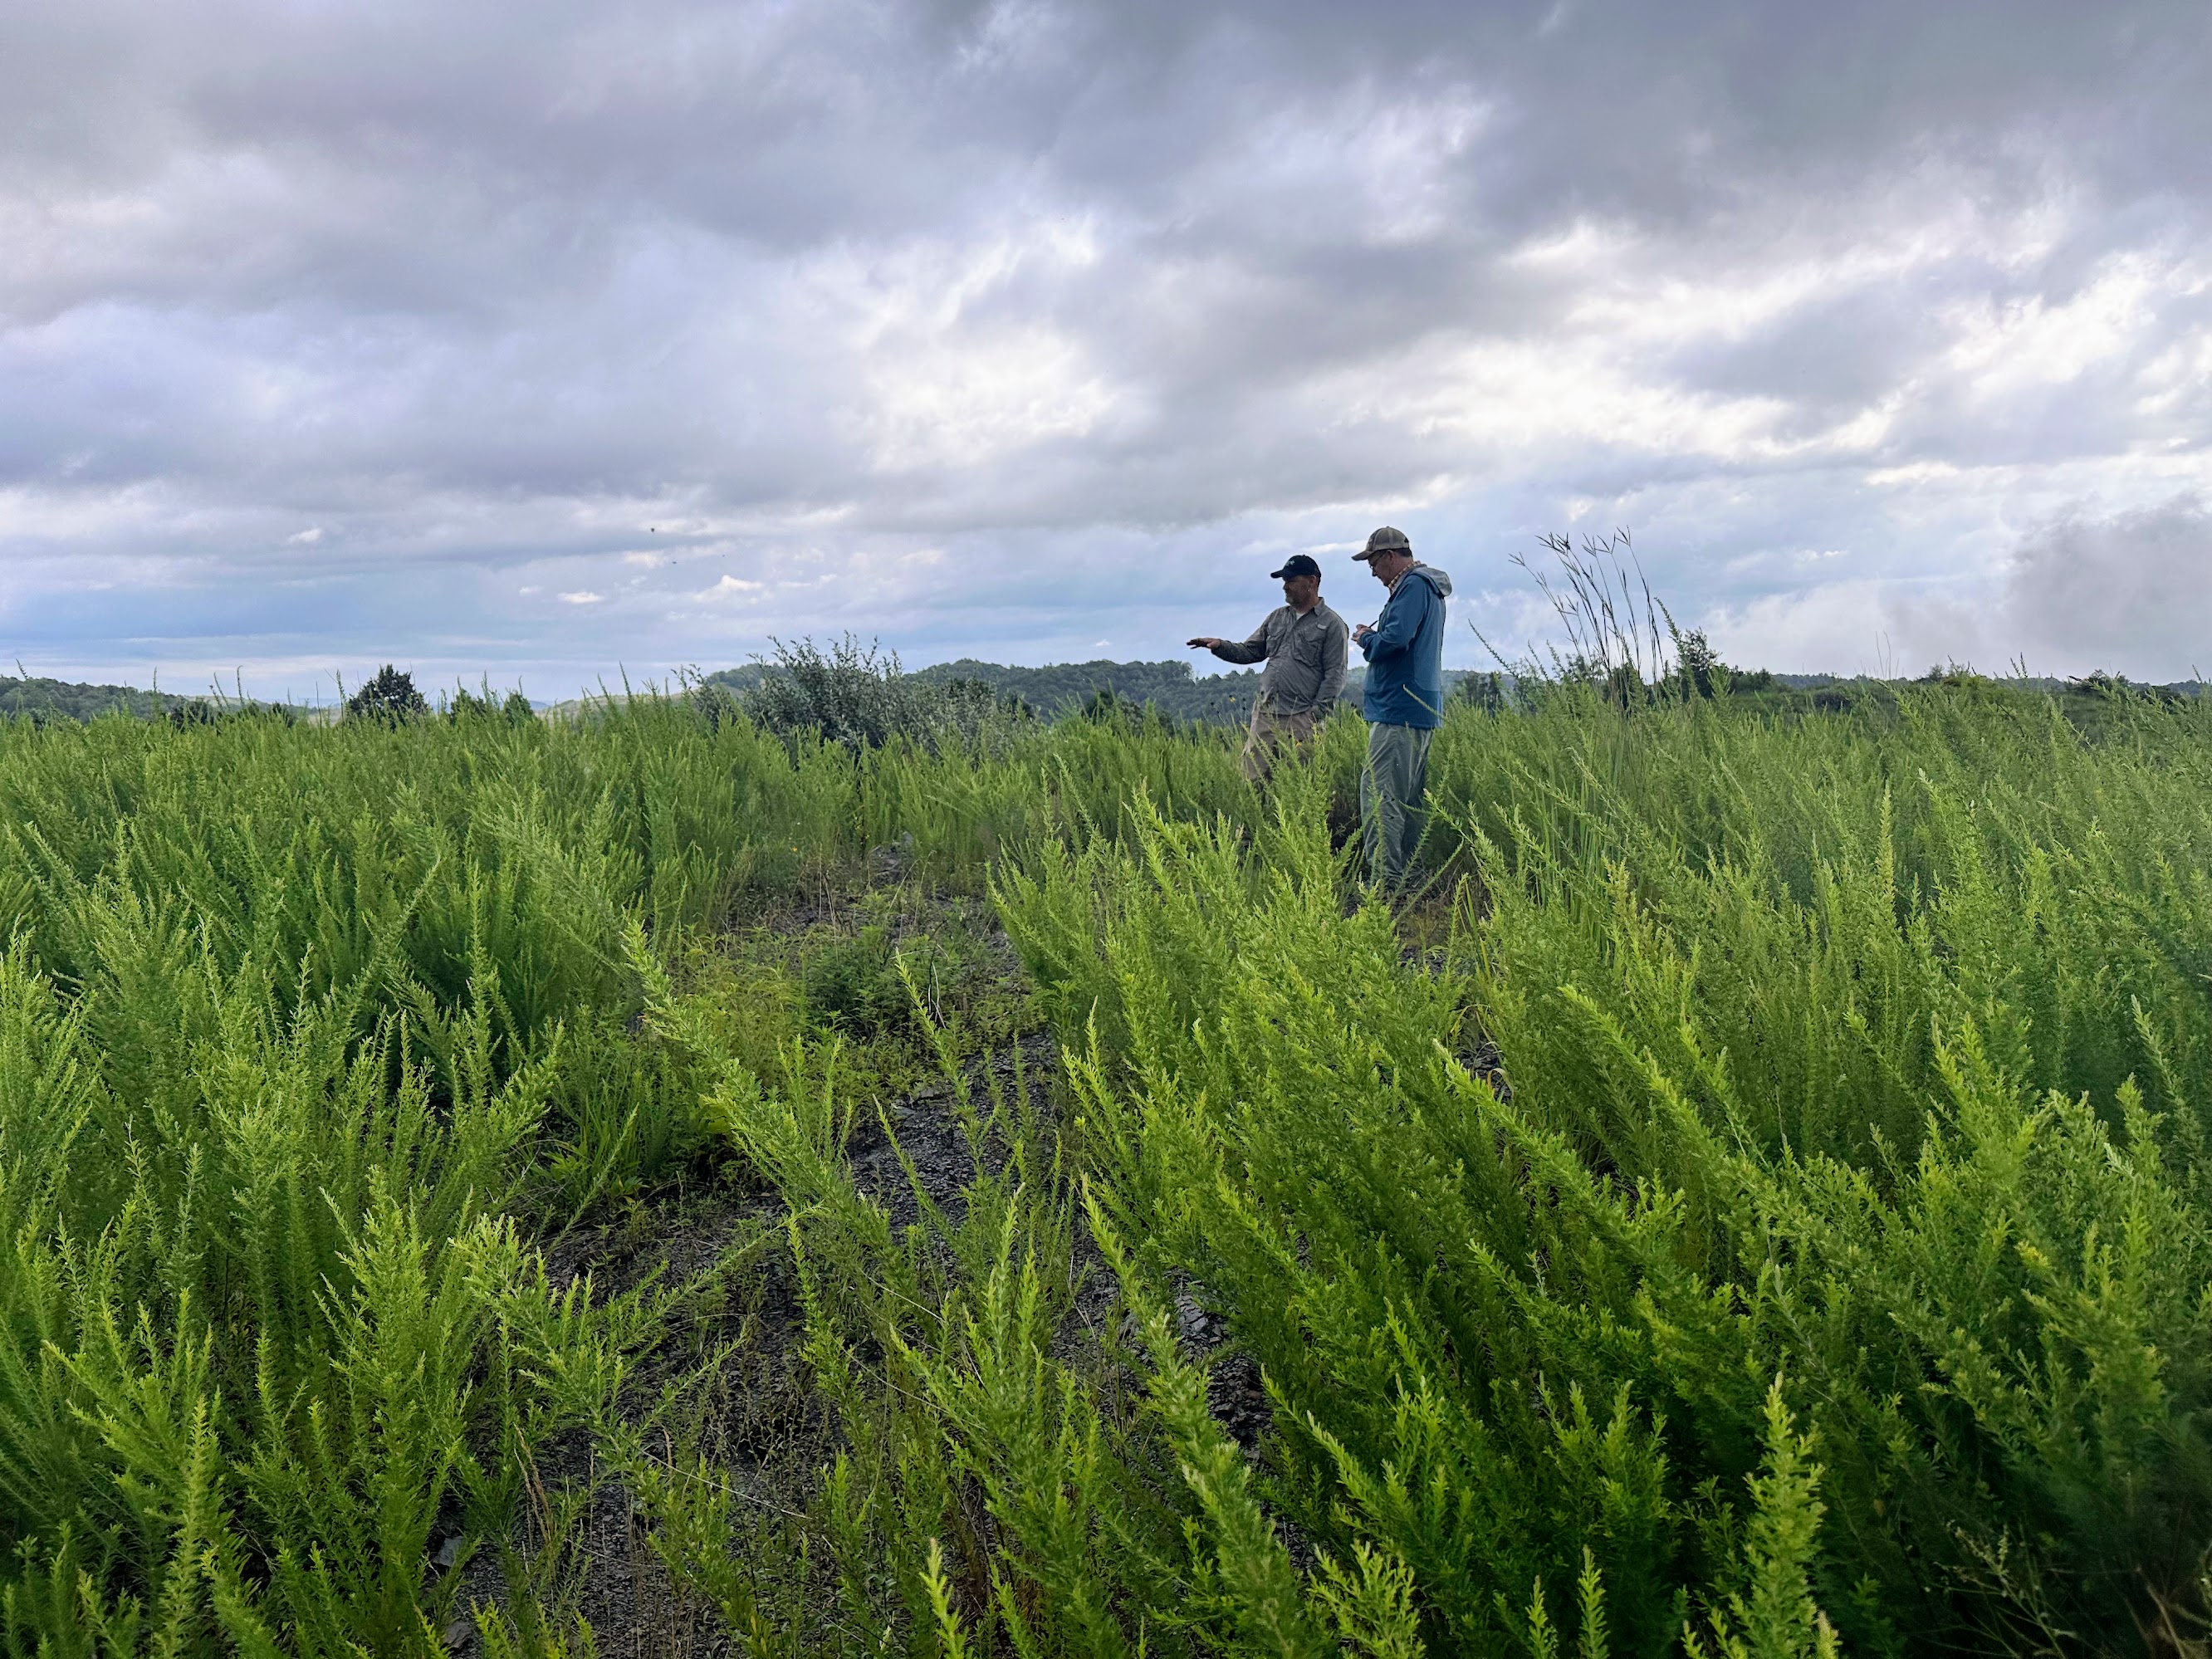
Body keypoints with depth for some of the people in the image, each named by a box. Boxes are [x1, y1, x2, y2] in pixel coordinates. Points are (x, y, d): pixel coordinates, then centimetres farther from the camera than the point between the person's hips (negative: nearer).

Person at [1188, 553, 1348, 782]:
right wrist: (1220, 646, 5)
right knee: (1251, 780, -1)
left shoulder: (1331, 624, 1)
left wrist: (1316, 714, -12)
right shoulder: (1276, 617, 19)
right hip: (1265, 713, 5)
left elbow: (1334, 675, -4)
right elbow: (1249, 651, 23)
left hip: (1301, 720, -5)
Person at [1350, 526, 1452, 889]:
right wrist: (1373, 637, 12)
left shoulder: (1413, 585, -11)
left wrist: (1365, 638, -3)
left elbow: (1394, 641, -21)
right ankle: (1411, 882, 18)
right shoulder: (1427, 587, 21)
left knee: (1378, 794, -13)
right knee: (1410, 799, 13)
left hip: (1399, 712, -11)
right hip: (1422, 711, 11)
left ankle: (1386, 882, -17)